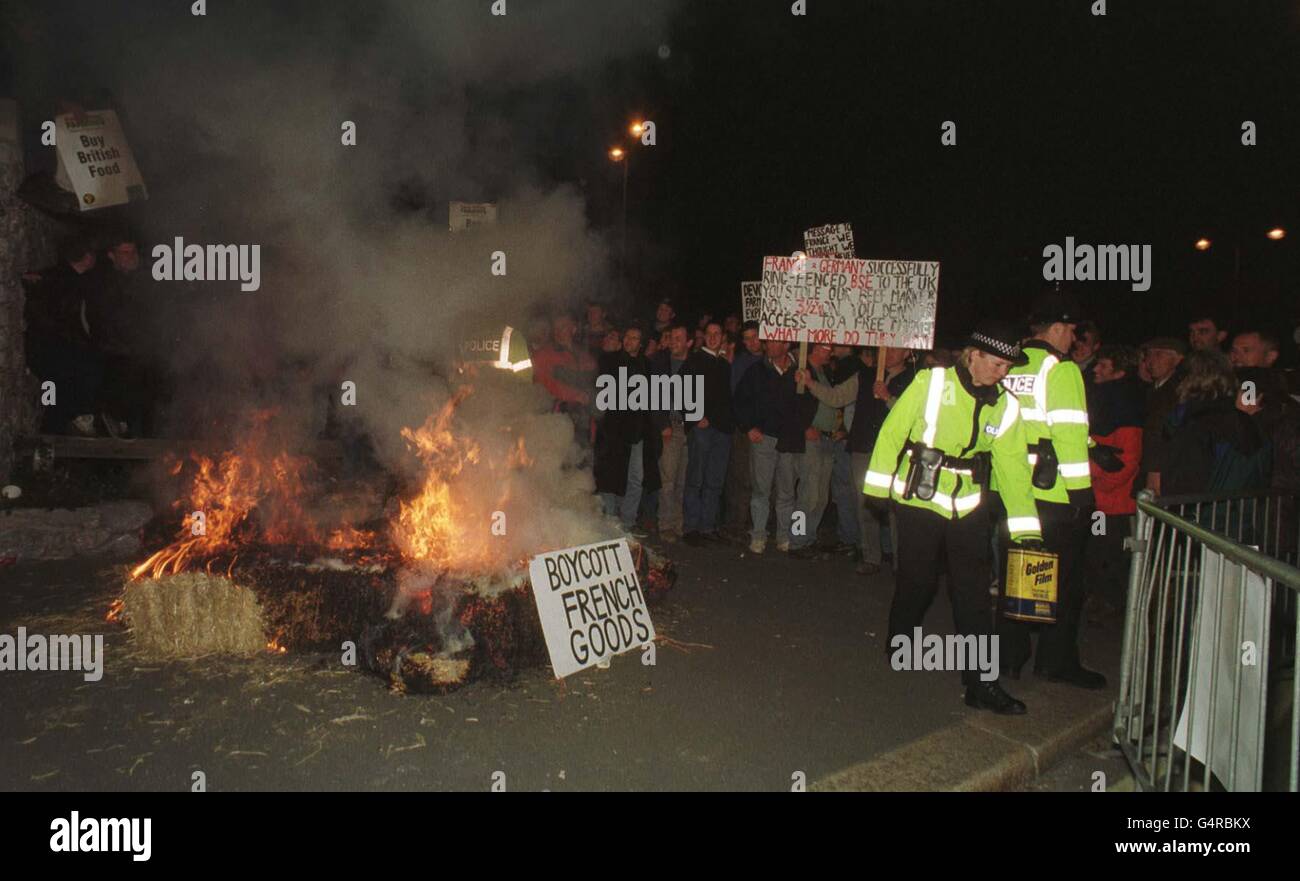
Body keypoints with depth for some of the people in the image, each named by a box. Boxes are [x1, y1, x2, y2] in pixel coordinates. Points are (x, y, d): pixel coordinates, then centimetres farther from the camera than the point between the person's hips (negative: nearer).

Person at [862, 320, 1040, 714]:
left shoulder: (1005, 406, 2)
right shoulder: (931, 383, -9)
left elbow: (1013, 468, 4)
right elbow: (892, 433, -6)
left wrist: (1027, 529, 1)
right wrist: (879, 485, -7)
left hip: (968, 509, 3)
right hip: (918, 503, -3)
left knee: (974, 594, 0)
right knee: (917, 582, 6)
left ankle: (982, 682, 5)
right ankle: (899, 644, 33)